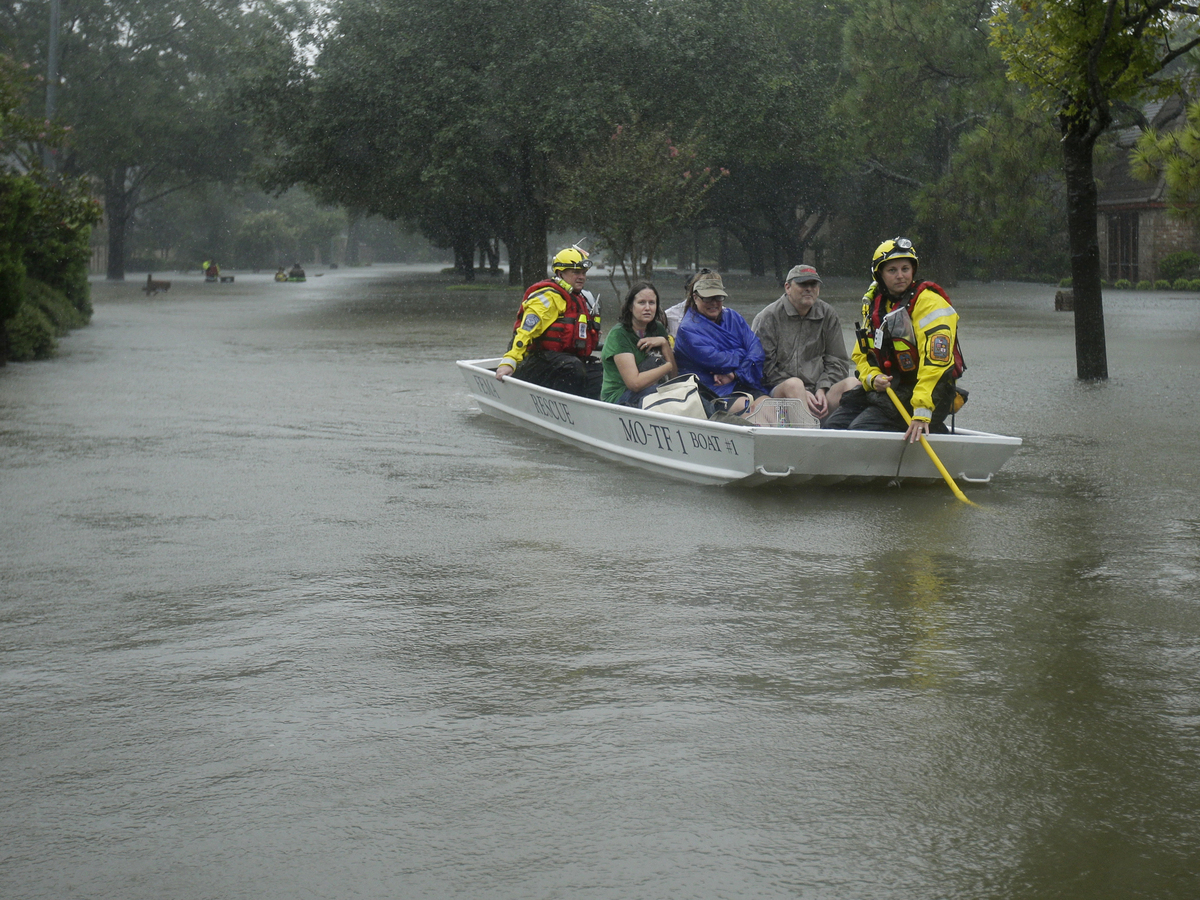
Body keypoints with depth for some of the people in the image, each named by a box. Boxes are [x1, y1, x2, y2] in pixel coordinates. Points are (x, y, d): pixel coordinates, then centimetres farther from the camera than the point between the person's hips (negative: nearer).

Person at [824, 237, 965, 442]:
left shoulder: (929, 302, -15)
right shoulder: (874, 304, 10)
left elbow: (935, 360, -26)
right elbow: (861, 355, 16)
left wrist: (922, 412, -36)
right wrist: (872, 378, -8)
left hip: (930, 396, -8)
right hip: (886, 390, 9)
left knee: (861, 430, -26)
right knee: (831, 428, 0)